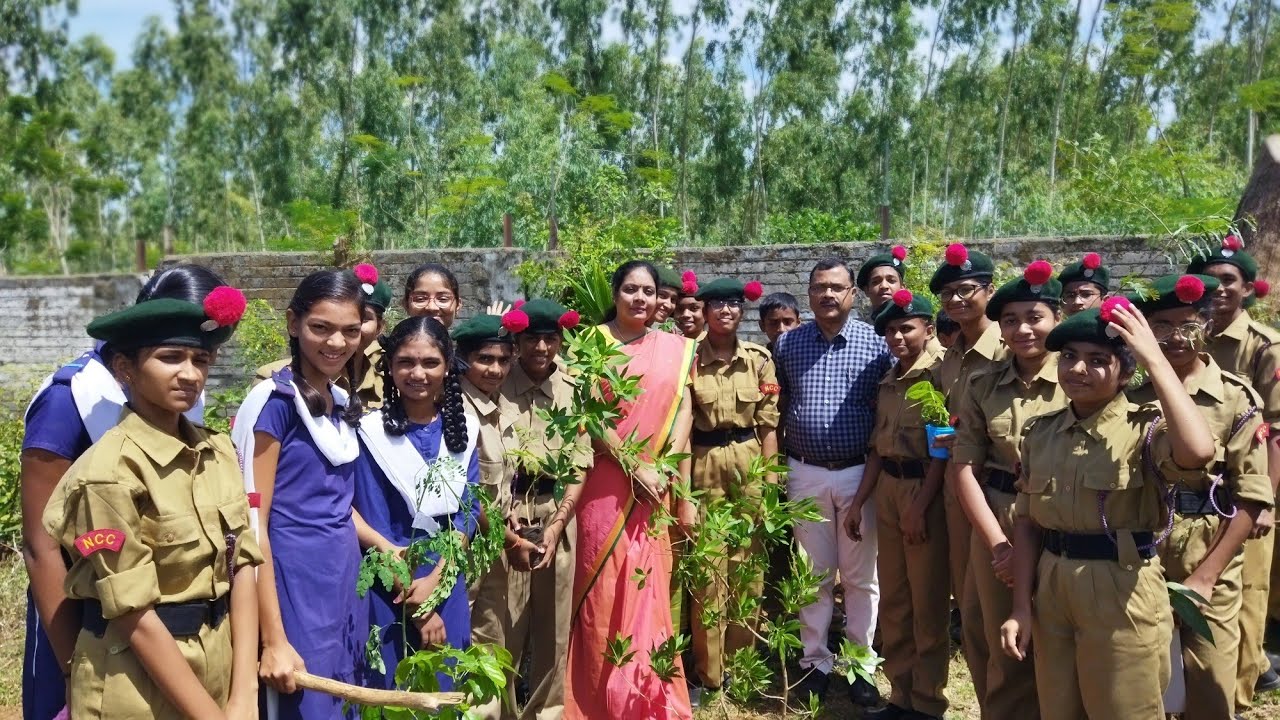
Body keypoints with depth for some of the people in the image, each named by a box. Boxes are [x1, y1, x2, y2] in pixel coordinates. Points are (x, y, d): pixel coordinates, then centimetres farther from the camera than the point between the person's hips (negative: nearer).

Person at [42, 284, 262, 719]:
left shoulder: (219, 451, -1)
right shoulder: (110, 470, -19)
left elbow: (241, 565, -3)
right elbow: (134, 617, -18)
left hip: (218, 667, 6)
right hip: (136, 682, -5)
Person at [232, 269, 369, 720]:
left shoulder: (342, 401, 8)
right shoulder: (274, 401, -14)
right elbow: (254, 524, -16)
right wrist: (273, 640, -19)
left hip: (345, 577, 8)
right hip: (295, 582, -7)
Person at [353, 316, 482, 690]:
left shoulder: (463, 429, 2)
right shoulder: (370, 432, -10)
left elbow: (468, 511, 1)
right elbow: (371, 520, -9)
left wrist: (434, 580, -12)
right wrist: (413, 599, -11)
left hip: (447, 585, 3)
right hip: (389, 589, -3)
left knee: (445, 688, 14)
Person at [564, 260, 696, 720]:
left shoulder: (674, 348, 9)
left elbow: (683, 410, 4)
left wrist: (665, 468, -10)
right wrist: (635, 467, -14)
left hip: (656, 485, 3)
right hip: (606, 483, -3)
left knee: (650, 590, 9)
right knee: (605, 590, 1)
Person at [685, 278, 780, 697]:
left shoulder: (759, 359, 2)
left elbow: (768, 423, 3)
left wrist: (769, 480, -1)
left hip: (749, 460, 2)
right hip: (704, 463, -1)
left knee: (748, 561, 8)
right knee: (707, 565, 4)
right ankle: (708, 671, 16)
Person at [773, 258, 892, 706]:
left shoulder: (876, 345, -3)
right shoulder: (787, 345, 2)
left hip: (860, 472, -1)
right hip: (806, 473, 1)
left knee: (860, 575, 8)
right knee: (814, 573, 11)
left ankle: (860, 665, 22)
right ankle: (815, 661, 24)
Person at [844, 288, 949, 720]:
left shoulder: (940, 373, -8)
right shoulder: (887, 382, 14)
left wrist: (920, 504, -17)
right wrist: (858, 501, 13)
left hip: (926, 489, -7)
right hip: (887, 490, 7)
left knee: (926, 601, 3)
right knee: (892, 598, 13)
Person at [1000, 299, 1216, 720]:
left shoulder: (1145, 427, -11)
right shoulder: (1040, 432, 3)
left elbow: (1198, 453, -35)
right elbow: (1027, 521, 5)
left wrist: (1155, 358, -28)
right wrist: (1020, 606, 1)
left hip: (1121, 593, -4)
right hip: (1051, 589, 5)